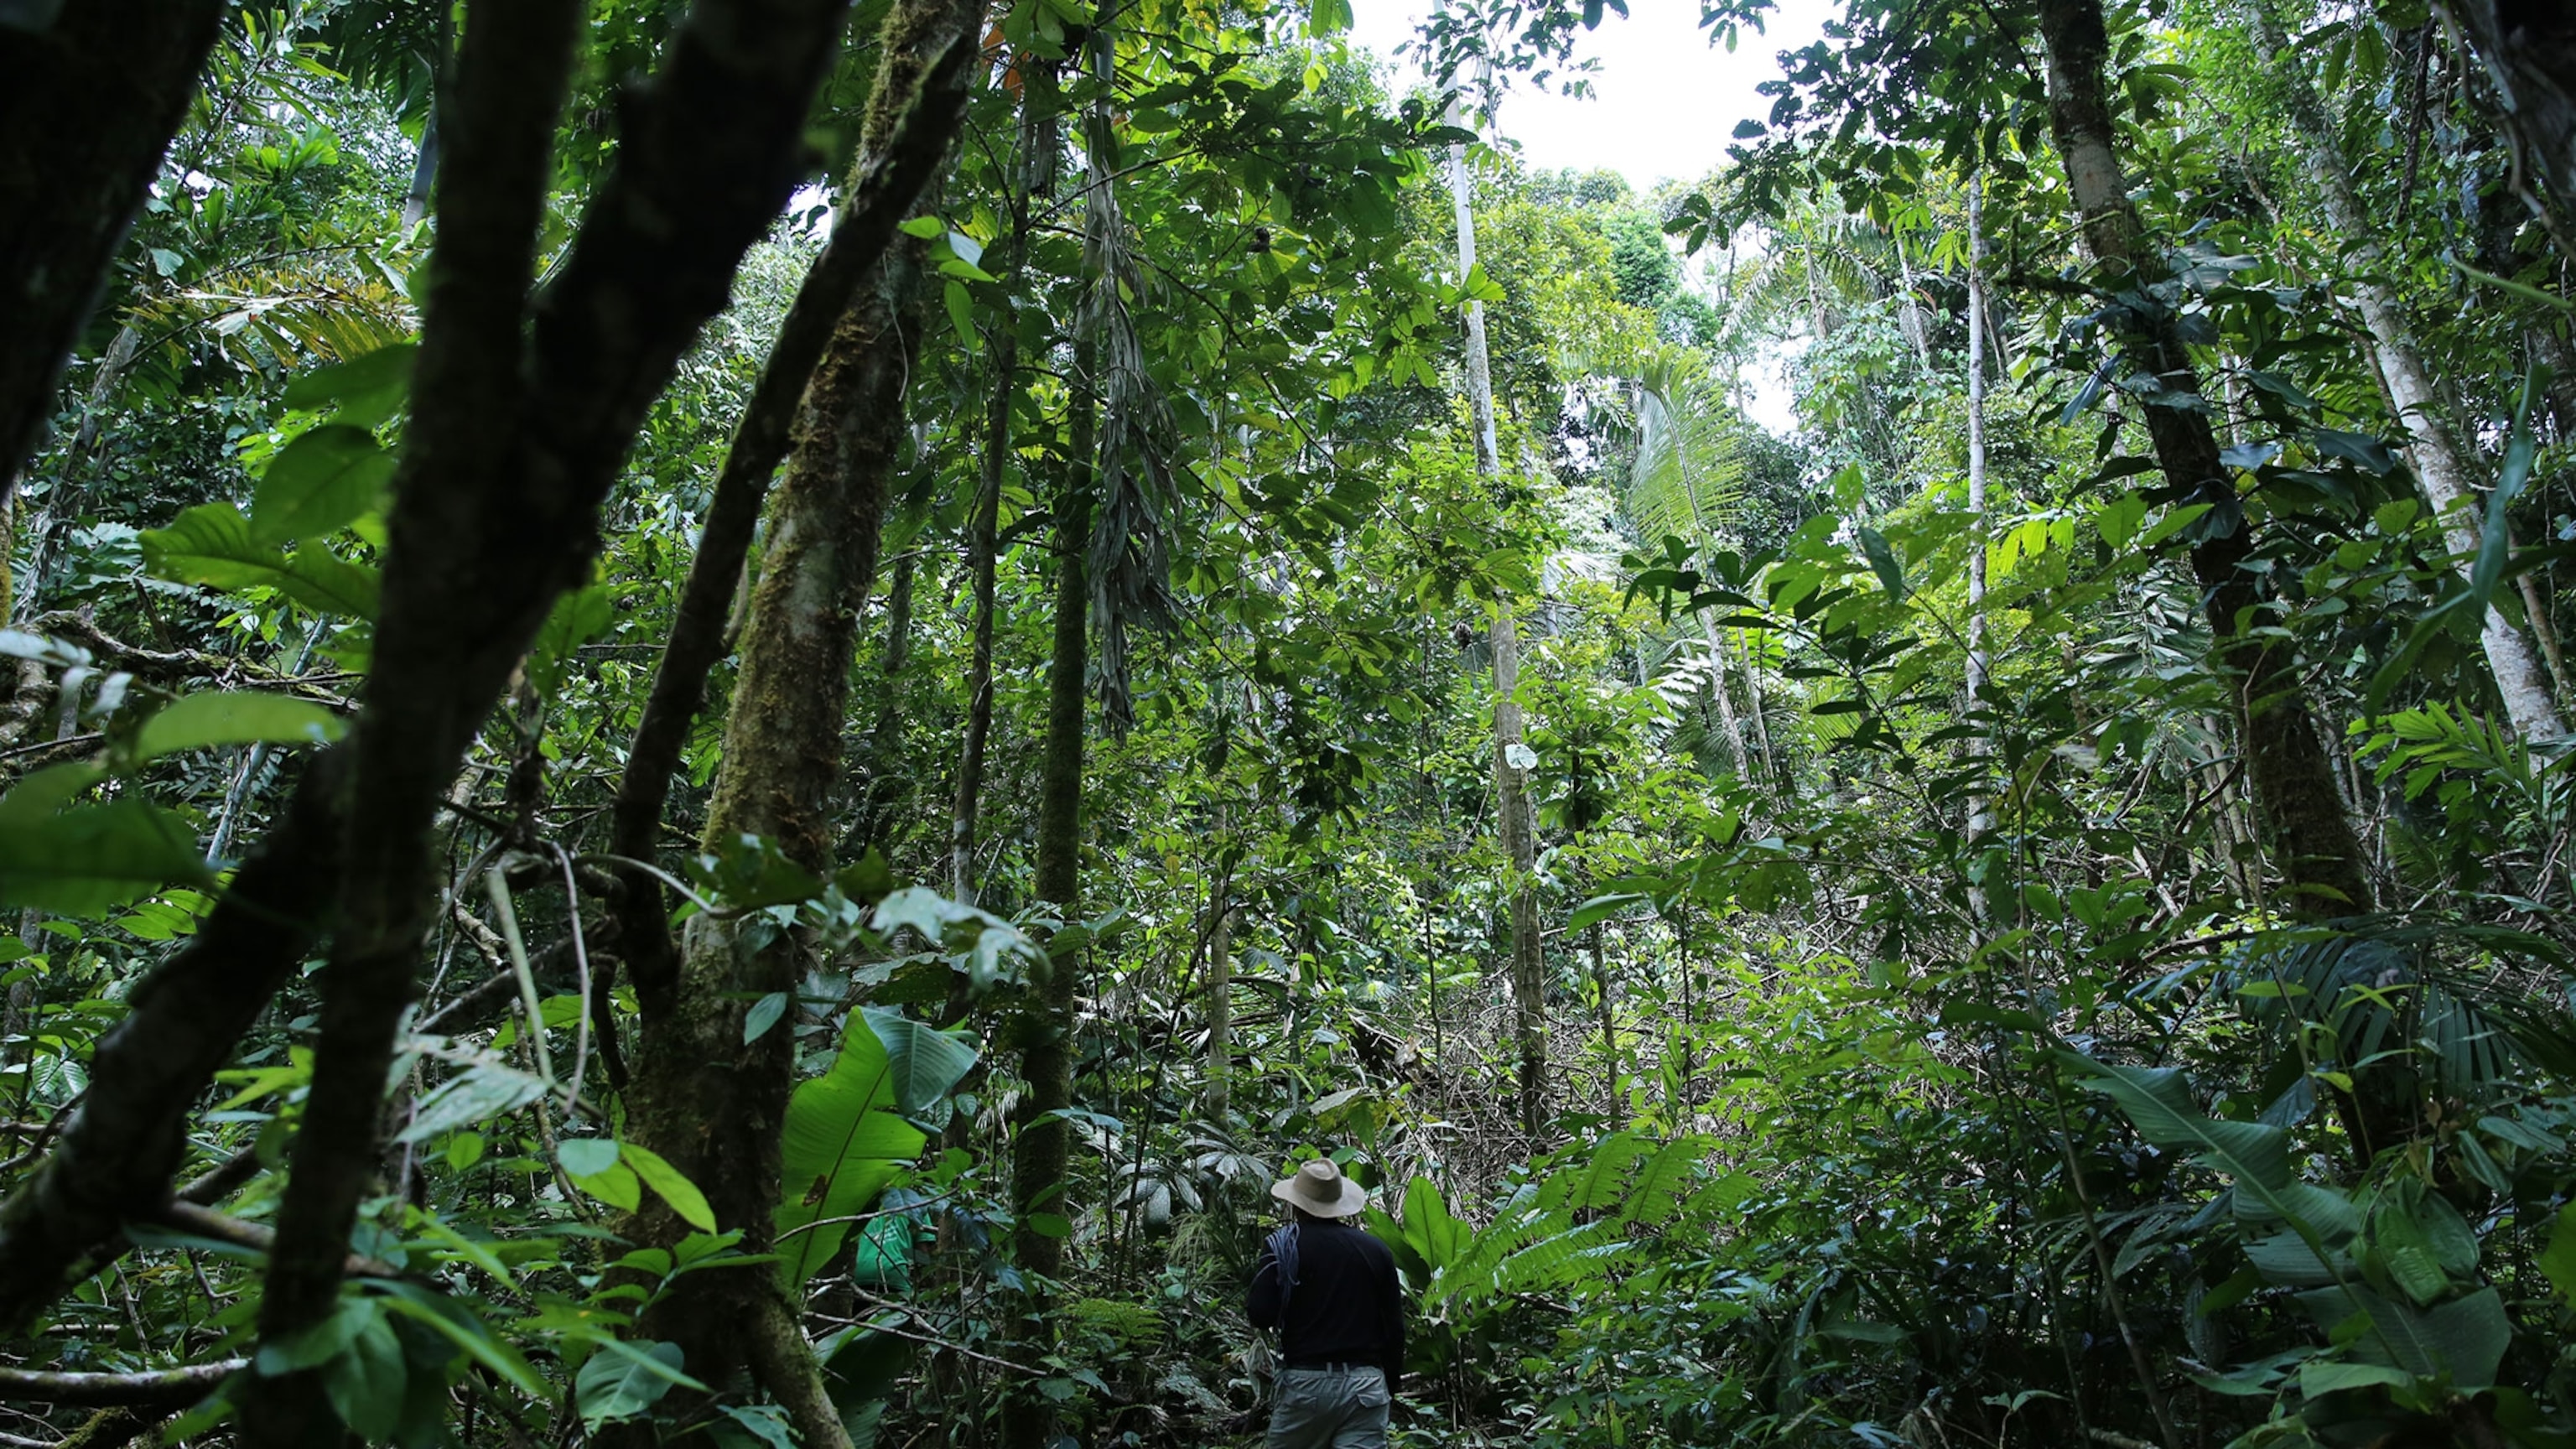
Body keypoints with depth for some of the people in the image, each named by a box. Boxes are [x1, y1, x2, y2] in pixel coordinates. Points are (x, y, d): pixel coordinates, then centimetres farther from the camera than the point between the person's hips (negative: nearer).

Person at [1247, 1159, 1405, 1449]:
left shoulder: (1283, 1245, -5)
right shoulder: (1376, 1250, 6)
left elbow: (1261, 1316, -9)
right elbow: (1395, 1328, 9)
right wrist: (1390, 1387, 19)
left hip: (1306, 1381, -2)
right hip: (1367, 1383, 2)